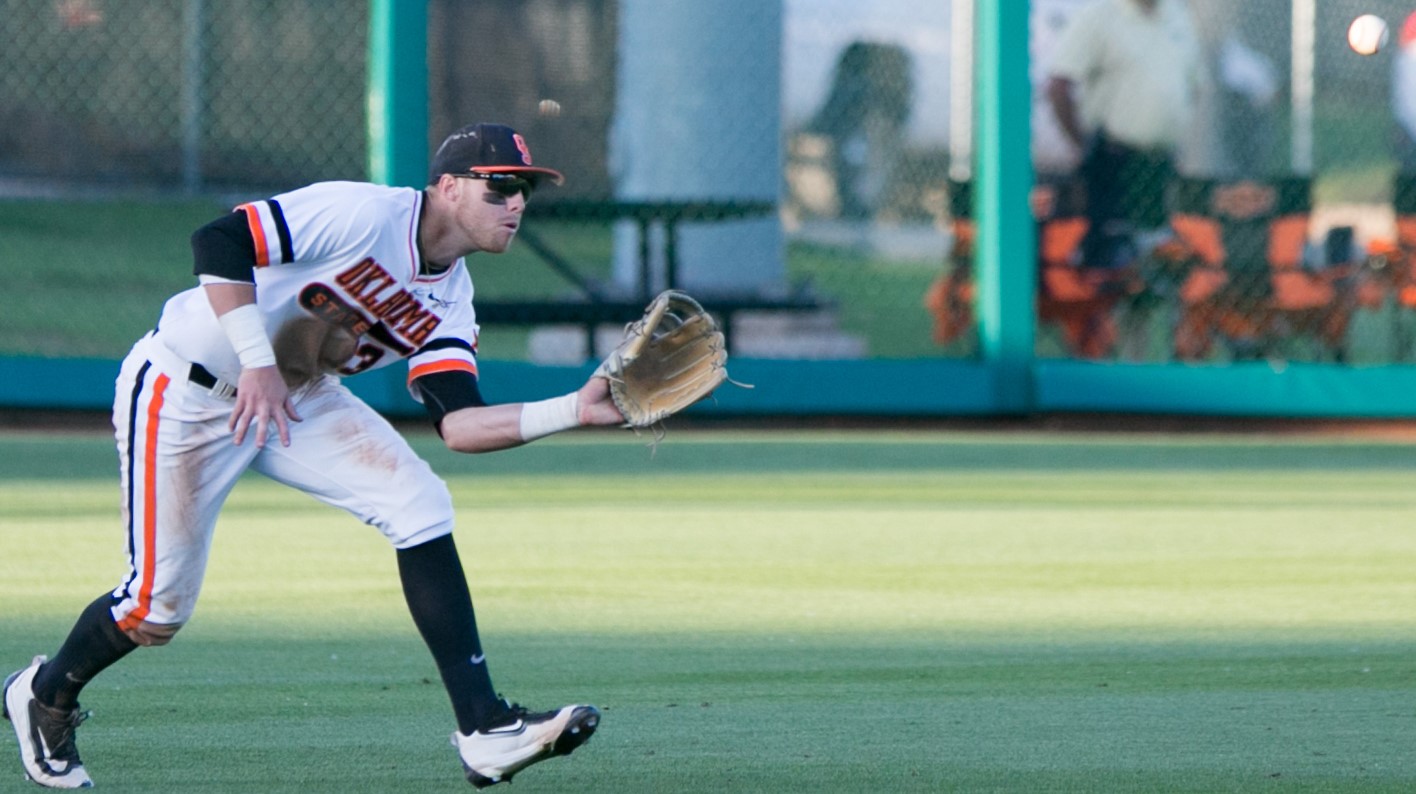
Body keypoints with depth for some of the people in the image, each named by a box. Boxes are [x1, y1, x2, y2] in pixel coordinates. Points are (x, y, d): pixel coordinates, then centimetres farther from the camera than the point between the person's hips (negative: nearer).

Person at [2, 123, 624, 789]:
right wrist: (259, 364, -36)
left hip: (298, 398, 7)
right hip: (186, 390, -7)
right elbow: (218, 242, -31)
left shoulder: (448, 301, -1)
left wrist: (575, 411, -22)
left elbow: (458, 423, -10)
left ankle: (484, 732, -14)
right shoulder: (363, 215, -24)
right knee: (160, 609, -3)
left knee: (421, 504, -13)